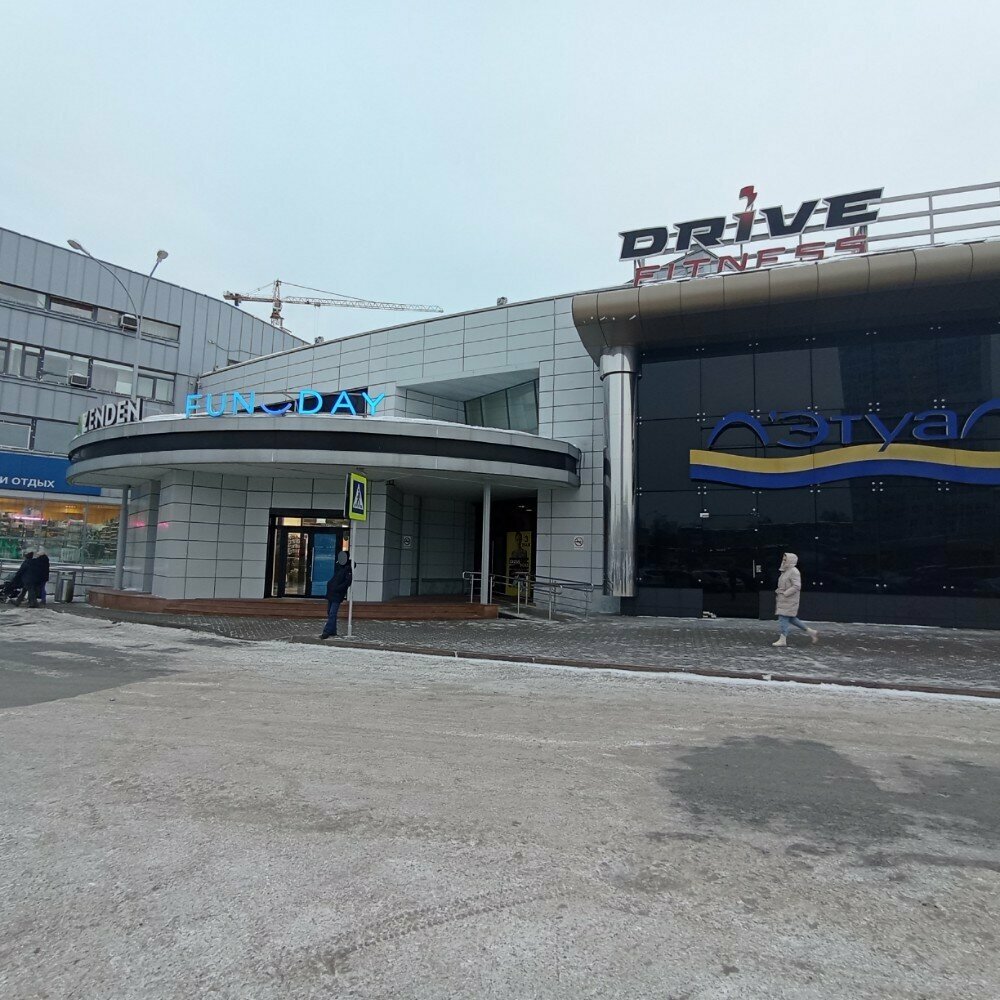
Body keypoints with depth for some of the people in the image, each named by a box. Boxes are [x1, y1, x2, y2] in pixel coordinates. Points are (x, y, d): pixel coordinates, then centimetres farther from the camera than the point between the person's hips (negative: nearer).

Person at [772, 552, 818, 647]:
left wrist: (784, 593, -22)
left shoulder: (794, 571, -14)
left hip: (789, 600, -10)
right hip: (783, 599, 10)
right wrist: (778, 590, 10)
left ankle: (782, 640, -5)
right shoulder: (786, 571, 15)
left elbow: (797, 586, -22)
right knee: (791, 619, 14)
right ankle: (810, 631, 24)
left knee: (784, 618, -8)